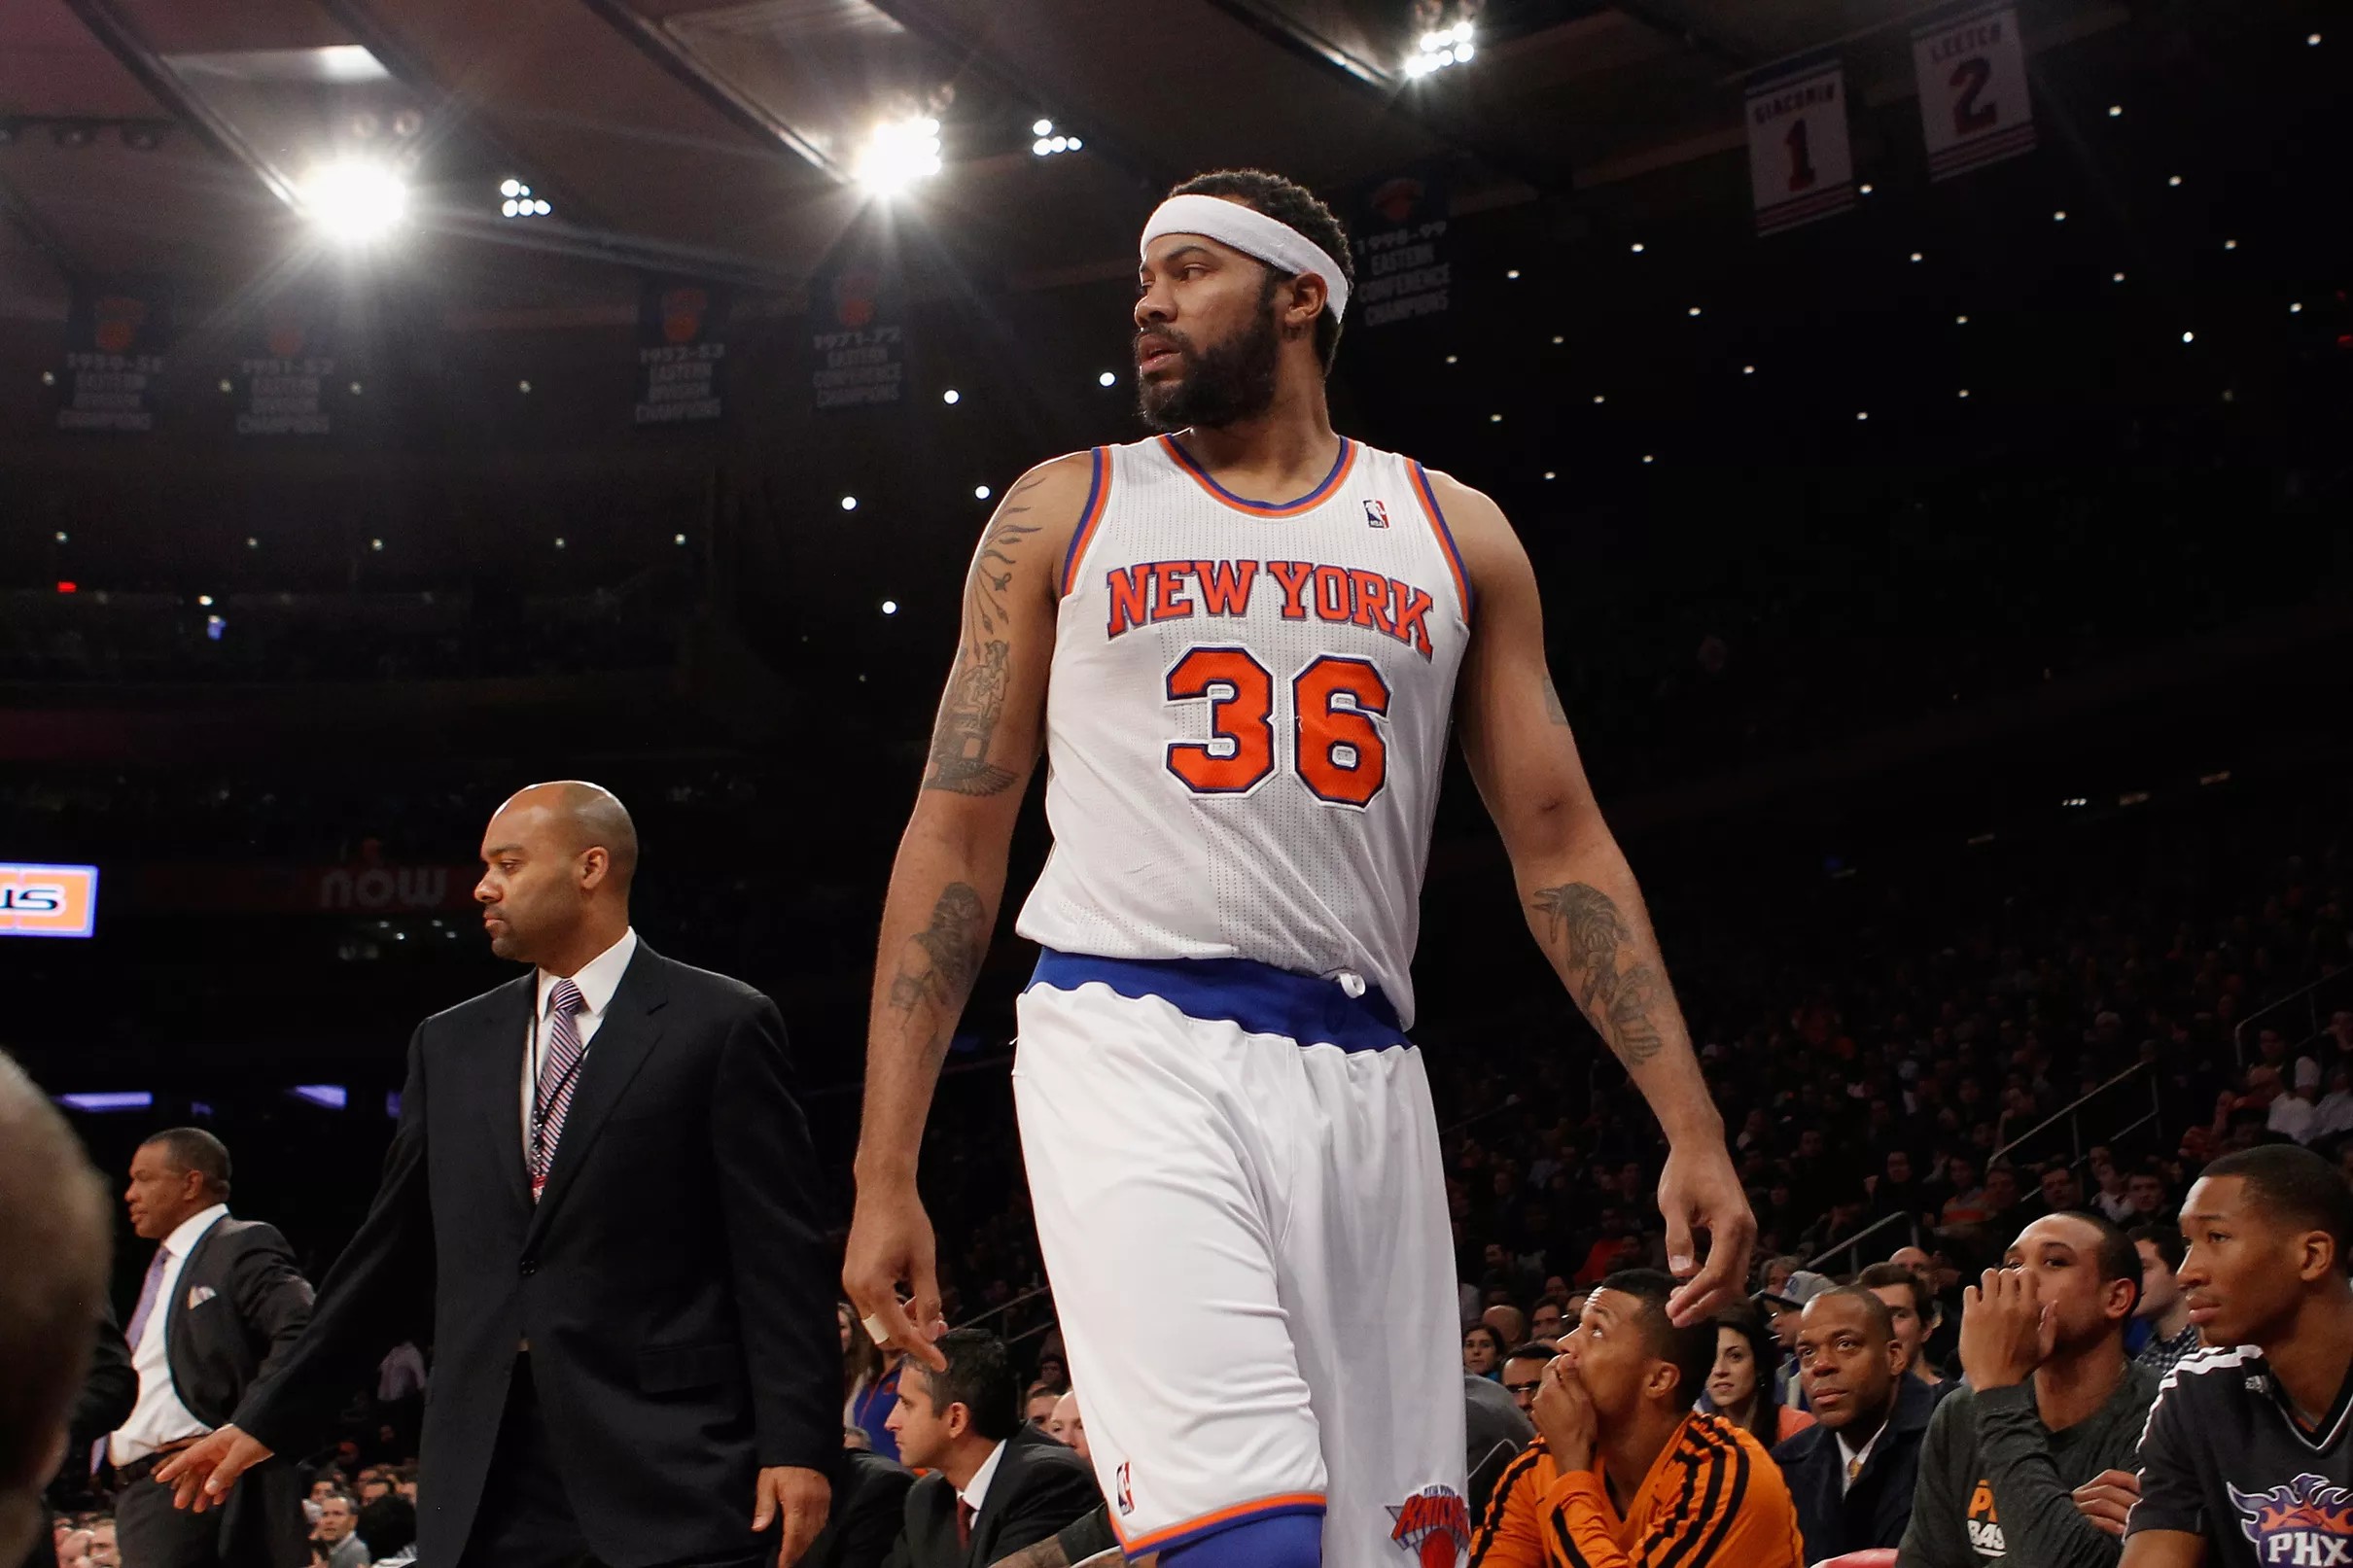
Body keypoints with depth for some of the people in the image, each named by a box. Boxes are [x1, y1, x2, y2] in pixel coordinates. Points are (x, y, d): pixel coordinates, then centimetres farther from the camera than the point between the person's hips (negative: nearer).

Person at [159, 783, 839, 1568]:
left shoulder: (720, 1025, 1)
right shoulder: (451, 1046, 17)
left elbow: (781, 1257, -4)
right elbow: (390, 1257, 19)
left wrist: (796, 1445, -12)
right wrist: (268, 1419, 17)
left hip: (671, 1466, -5)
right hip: (486, 1478, 5)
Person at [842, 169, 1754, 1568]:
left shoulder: (1453, 532, 15)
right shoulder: (1067, 511, 11)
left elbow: (1559, 841, 12)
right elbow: (958, 836, 7)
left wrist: (1692, 1123, 2)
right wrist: (886, 1171, -1)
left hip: (1358, 1071, 3)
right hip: (1131, 1046, -3)